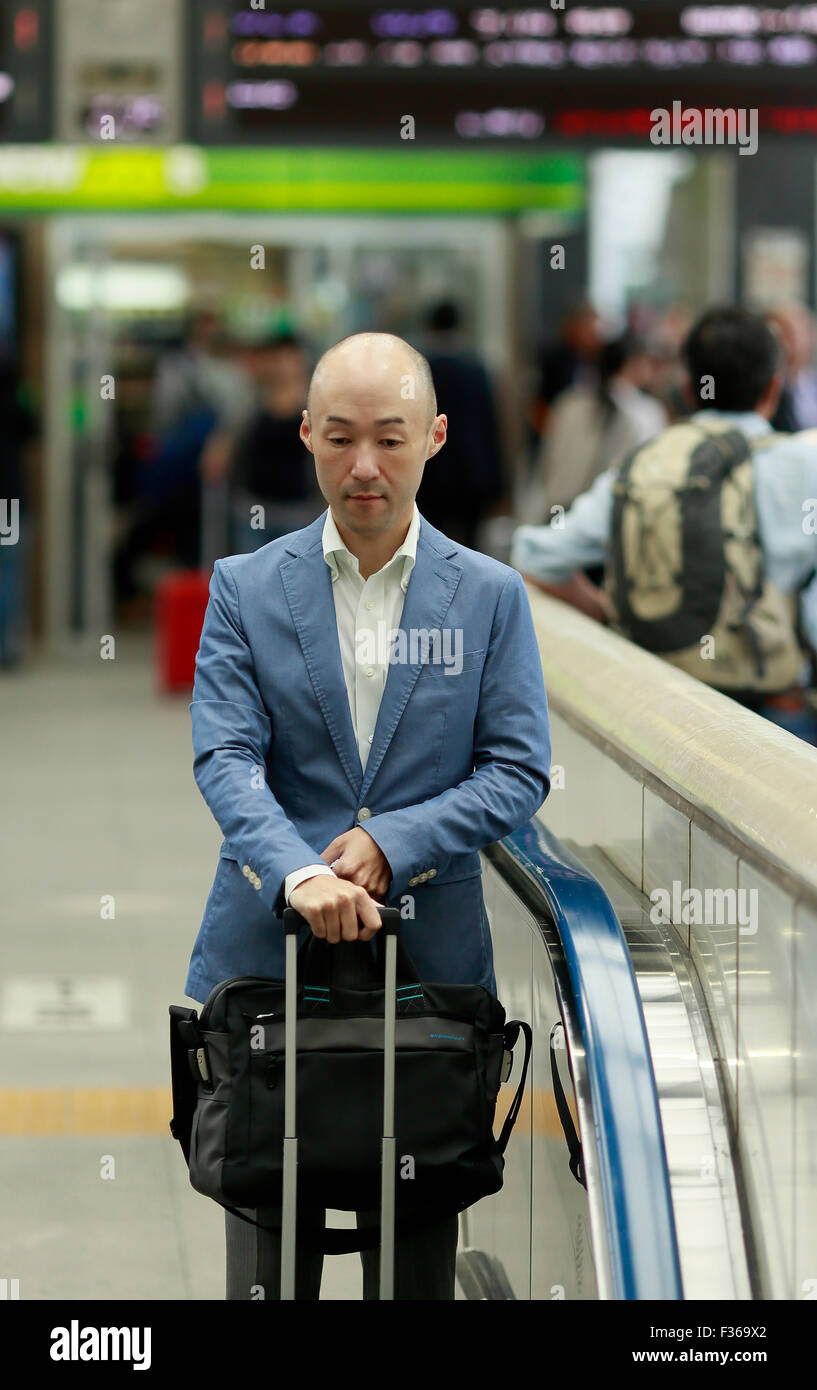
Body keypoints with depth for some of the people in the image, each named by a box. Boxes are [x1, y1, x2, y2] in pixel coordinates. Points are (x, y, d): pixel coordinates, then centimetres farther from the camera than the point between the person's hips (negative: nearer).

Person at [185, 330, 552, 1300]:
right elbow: (224, 758, -7)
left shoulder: (490, 596, 6)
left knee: (419, 1254, 4)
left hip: (432, 956, 0)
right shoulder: (245, 589, 4)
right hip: (266, 953, 0)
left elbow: (520, 770, 1)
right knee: (267, 1244, 3)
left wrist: (393, 844, -14)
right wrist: (298, 874, -26)